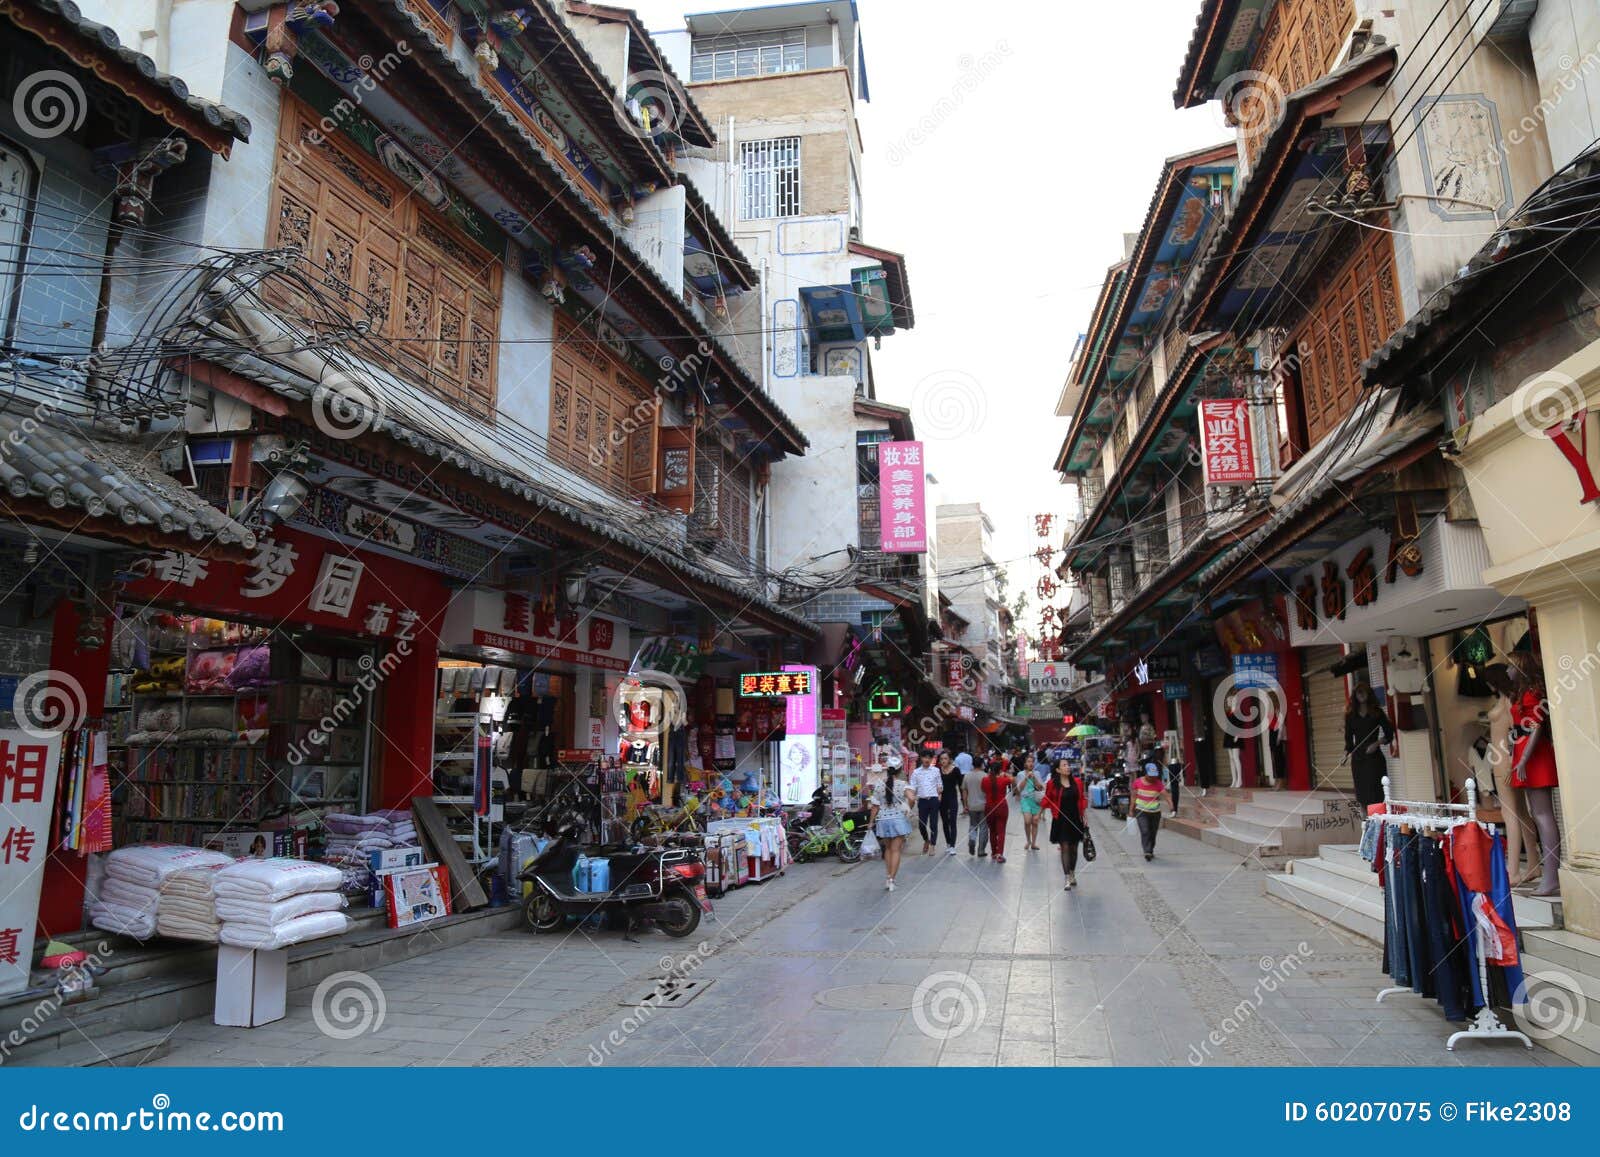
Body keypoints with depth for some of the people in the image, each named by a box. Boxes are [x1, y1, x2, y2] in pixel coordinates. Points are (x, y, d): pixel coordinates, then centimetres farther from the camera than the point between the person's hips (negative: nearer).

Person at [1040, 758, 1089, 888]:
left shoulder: (1077, 782, 2)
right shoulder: (1052, 784, -6)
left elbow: (1083, 800, 8)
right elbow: (1047, 800, 3)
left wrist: (1085, 818, 6)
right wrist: (1040, 802, -17)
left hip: (1076, 820, 3)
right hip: (1061, 821, -3)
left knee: (1074, 848, 12)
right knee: (1065, 848, -4)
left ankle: (1073, 874, 33)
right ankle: (1068, 879, 0)